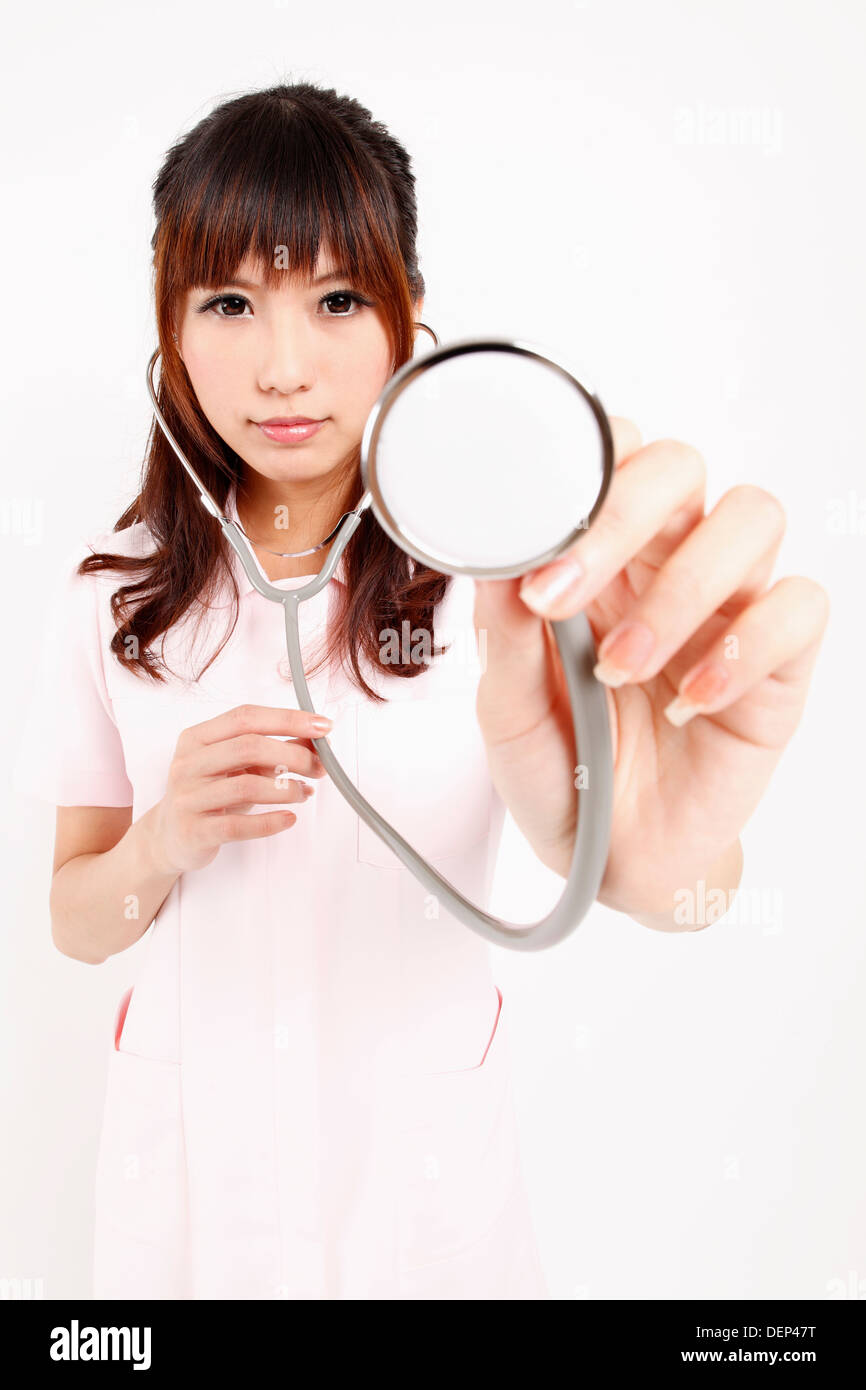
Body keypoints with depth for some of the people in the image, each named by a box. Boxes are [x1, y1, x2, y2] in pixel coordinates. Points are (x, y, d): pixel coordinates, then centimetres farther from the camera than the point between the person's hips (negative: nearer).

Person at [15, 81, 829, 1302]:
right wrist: (164, 845, -22)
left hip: (422, 1147, -1)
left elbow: (652, 882, -28)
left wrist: (671, 856, -51)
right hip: (191, 1137, 2)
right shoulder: (115, 595, -7)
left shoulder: (499, 581, -14)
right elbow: (77, 922, 0)